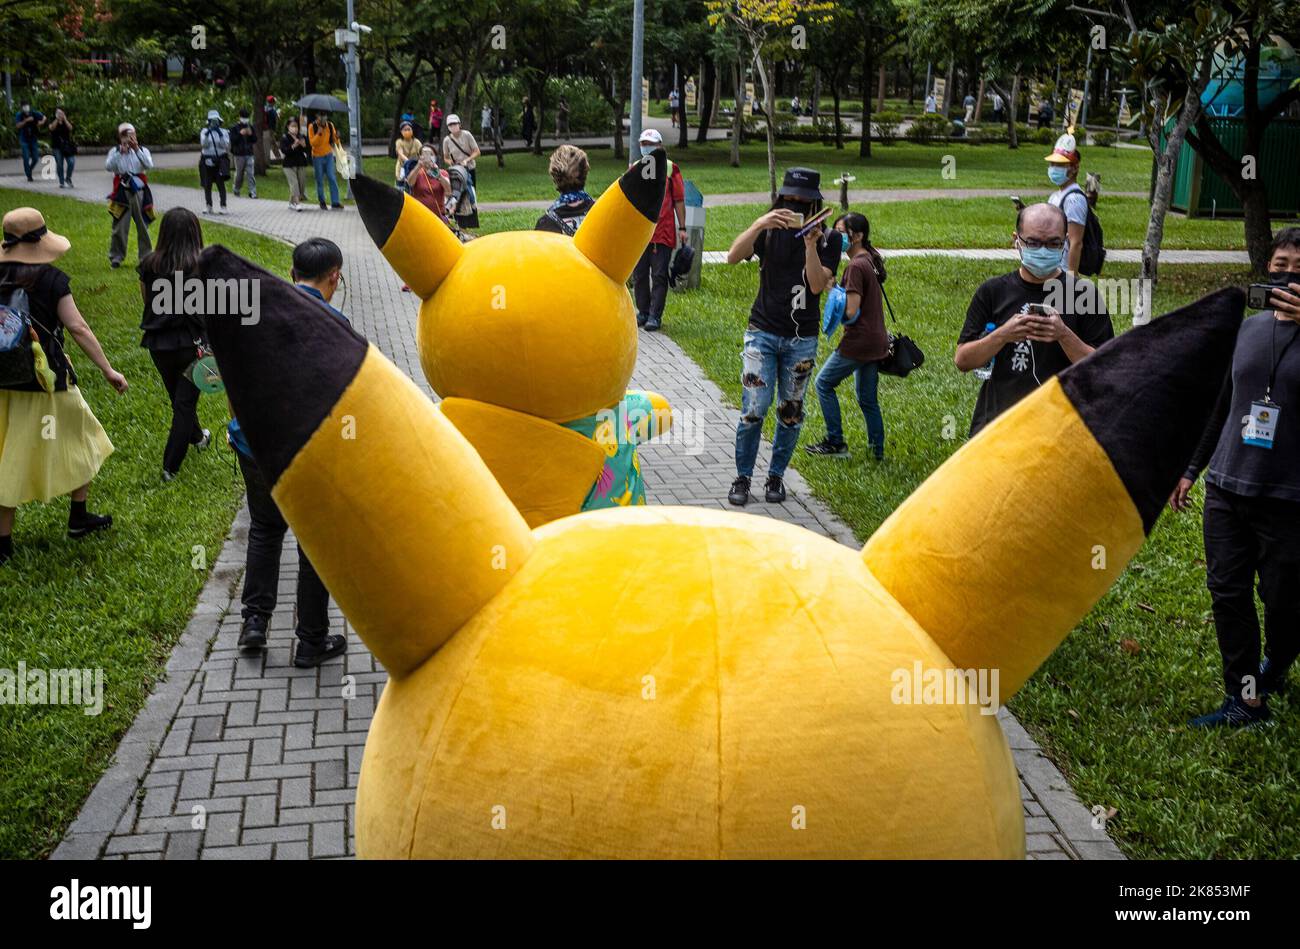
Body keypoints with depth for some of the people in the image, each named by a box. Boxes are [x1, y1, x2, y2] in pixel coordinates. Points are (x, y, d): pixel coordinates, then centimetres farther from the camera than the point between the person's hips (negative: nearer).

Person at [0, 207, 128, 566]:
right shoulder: (51, 279, -12)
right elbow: (78, 328, -15)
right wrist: (108, 369, -10)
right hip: (46, 382, -4)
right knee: (79, 442, 20)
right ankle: (78, 518, 30)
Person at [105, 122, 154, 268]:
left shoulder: (142, 150, 6)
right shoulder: (115, 152, 5)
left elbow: (149, 165, -14)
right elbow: (108, 166, -13)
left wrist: (136, 149, -21)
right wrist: (120, 151, -19)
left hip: (139, 191, 1)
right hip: (122, 192, -1)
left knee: (143, 225, 6)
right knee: (120, 226, -1)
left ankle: (146, 256, 17)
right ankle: (116, 257, 9)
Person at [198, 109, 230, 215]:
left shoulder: (224, 132, 4)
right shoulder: (204, 132, 5)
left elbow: (225, 145, -7)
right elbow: (203, 144, -7)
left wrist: (221, 135, -19)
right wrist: (207, 134, -19)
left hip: (220, 161, -2)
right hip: (207, 161, 2)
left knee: (221, 183, -9)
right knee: (207, 184, 4)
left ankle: (223, 206, -8)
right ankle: (208, 206, 13)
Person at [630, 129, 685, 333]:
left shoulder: (670, 168, 2)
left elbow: (679, 200, 3)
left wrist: (682, 228, -1)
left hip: (663, 232, -4)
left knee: (659, 276, -3)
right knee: (639, 275, 8)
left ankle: (655, 316, 0)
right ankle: (643, 312, 20)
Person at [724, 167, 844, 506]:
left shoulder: (829, 238, -2)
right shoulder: (770, 230, -1)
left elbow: (817, 285, -15)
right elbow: (733, 257, -18)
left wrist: (810, 244, -26)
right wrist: (758, 225, -31)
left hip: (802, 338, 1)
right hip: (763, 333, -1)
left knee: (791, 412, 8)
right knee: (754, 409, -6)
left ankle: (776, 475, 24)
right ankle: (742, 477, 8)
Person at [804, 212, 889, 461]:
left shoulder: (856, 267, -18)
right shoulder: (870, 260, 11)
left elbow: (851, 311, -22)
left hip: (858, 342, -9)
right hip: (877, 340, 9)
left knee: (824, 383, 6)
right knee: (867, 398, 16)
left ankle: (836, 443, 8)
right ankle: (878, 451, 18)